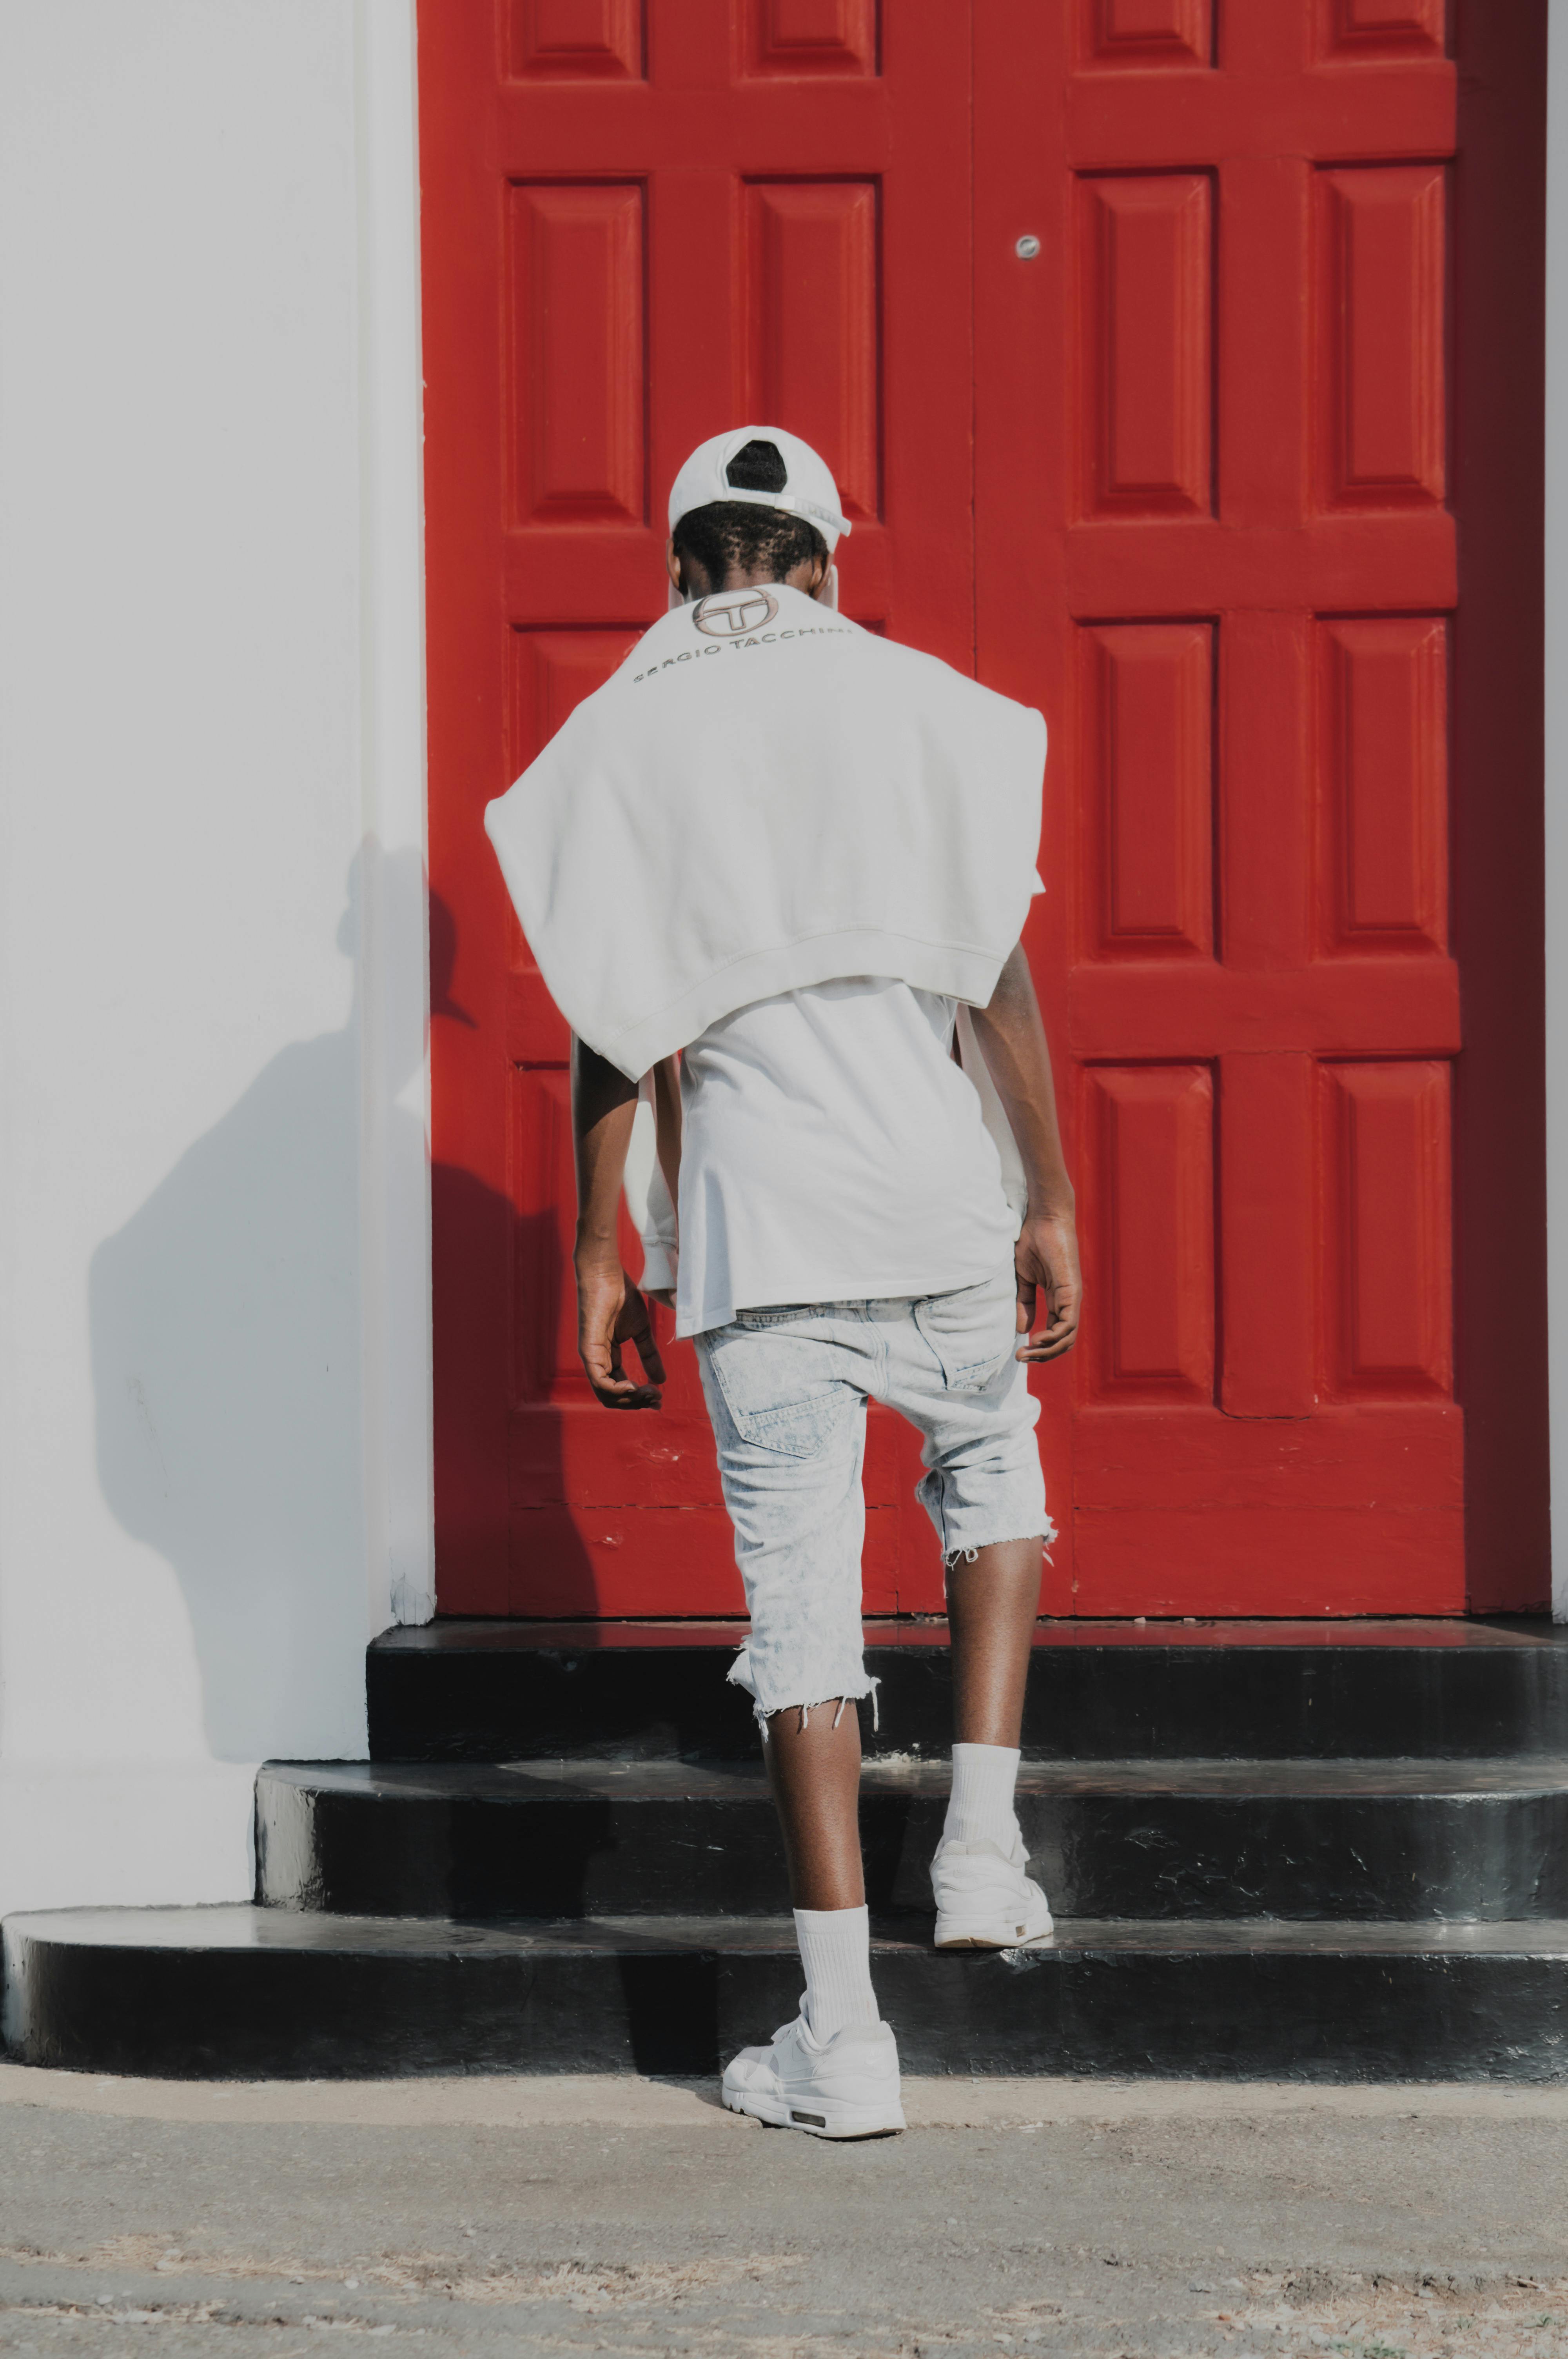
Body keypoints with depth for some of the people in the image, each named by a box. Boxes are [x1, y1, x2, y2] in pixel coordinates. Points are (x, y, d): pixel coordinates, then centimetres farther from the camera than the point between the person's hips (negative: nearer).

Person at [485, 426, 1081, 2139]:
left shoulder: (615, 739, 5)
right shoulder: (916, 700, 4)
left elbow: (611, 1028, 3)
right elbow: (998, 975, 0)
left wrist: (597, 1259, 8)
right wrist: (1051, 1201, 5)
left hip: (752, 1226, 0)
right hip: (937, 1196, 0)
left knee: (801, 1599, 1)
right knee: (990, 1478, 27)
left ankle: (842, 2037, 1)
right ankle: (982, 1846, 15)